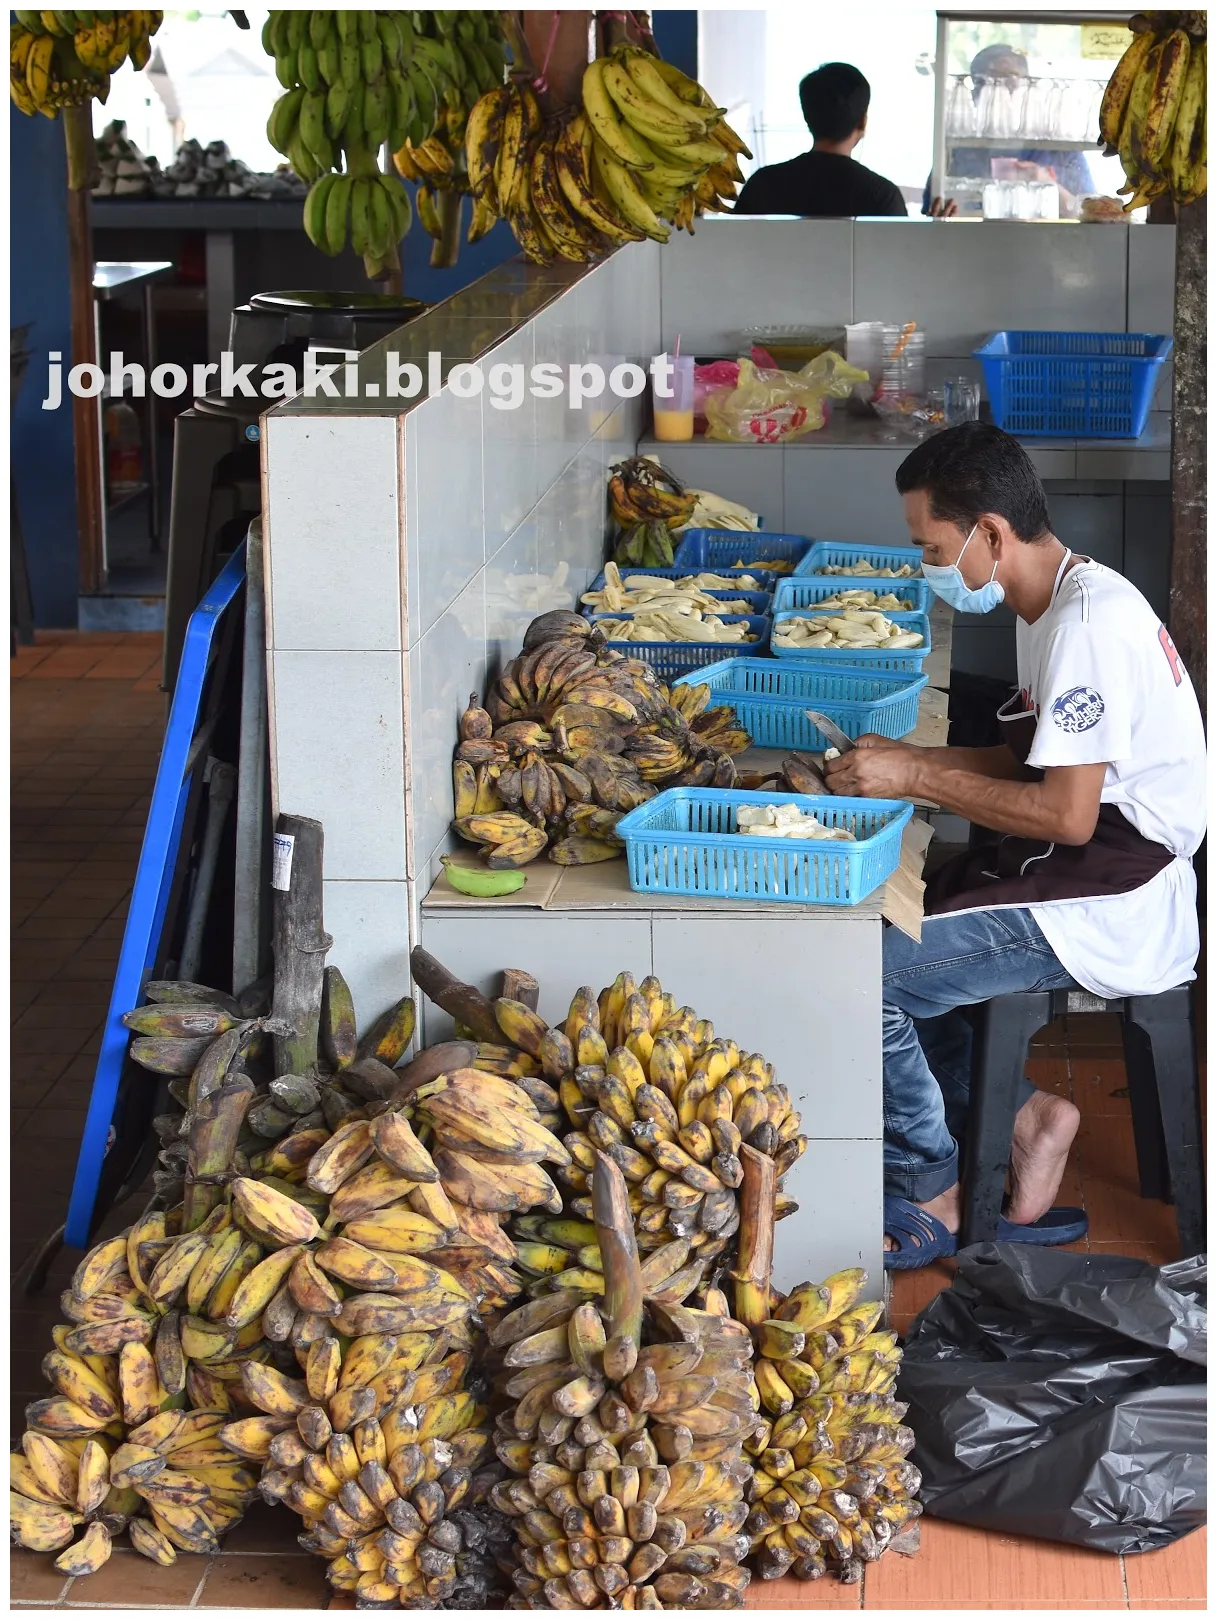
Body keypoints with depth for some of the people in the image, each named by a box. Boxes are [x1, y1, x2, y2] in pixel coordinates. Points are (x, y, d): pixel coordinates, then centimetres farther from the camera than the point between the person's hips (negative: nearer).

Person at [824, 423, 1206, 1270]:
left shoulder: (1090, 622, -21)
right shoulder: (1059, 605, 11)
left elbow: (1066, 812, -23)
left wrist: (918, 780, -15)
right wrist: (907, 757, 7)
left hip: (1111, 907, -10)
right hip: (1080, 878, 10)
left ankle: (932, 1199, 4)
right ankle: (1020, 1113, 11)